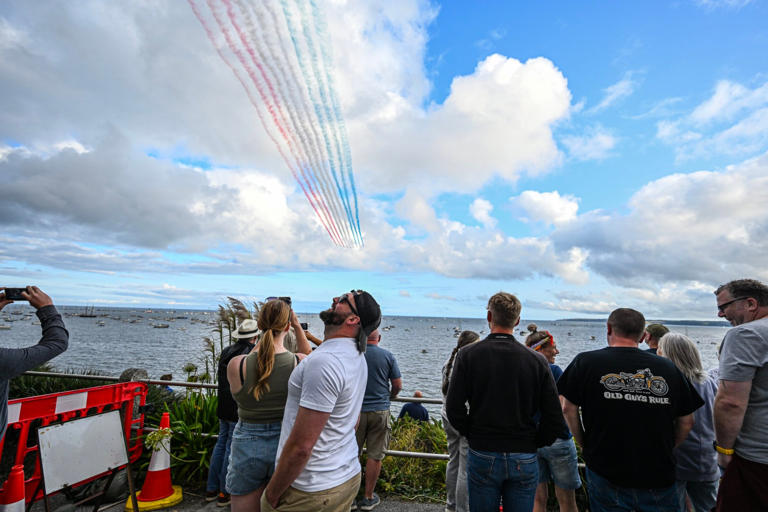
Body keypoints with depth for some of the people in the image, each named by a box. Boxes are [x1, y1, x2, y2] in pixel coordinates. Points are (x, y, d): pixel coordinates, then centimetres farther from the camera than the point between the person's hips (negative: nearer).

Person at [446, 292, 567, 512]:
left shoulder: (468, 355, -9)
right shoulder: (536, 360, -5)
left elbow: (454, 407, -11)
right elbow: (554, 418, -5)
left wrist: (472, 436, 5)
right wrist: (534, 443, 10)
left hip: (482, 456, -1)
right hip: (524, 460, 1)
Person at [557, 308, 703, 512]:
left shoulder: (586, 362, -8)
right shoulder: (668, 368, 0)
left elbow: (569, 408, -5)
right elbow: (686, 422, 5)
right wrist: (663, 451, 17)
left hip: (605, 473, -1)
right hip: (659, 477, 2)